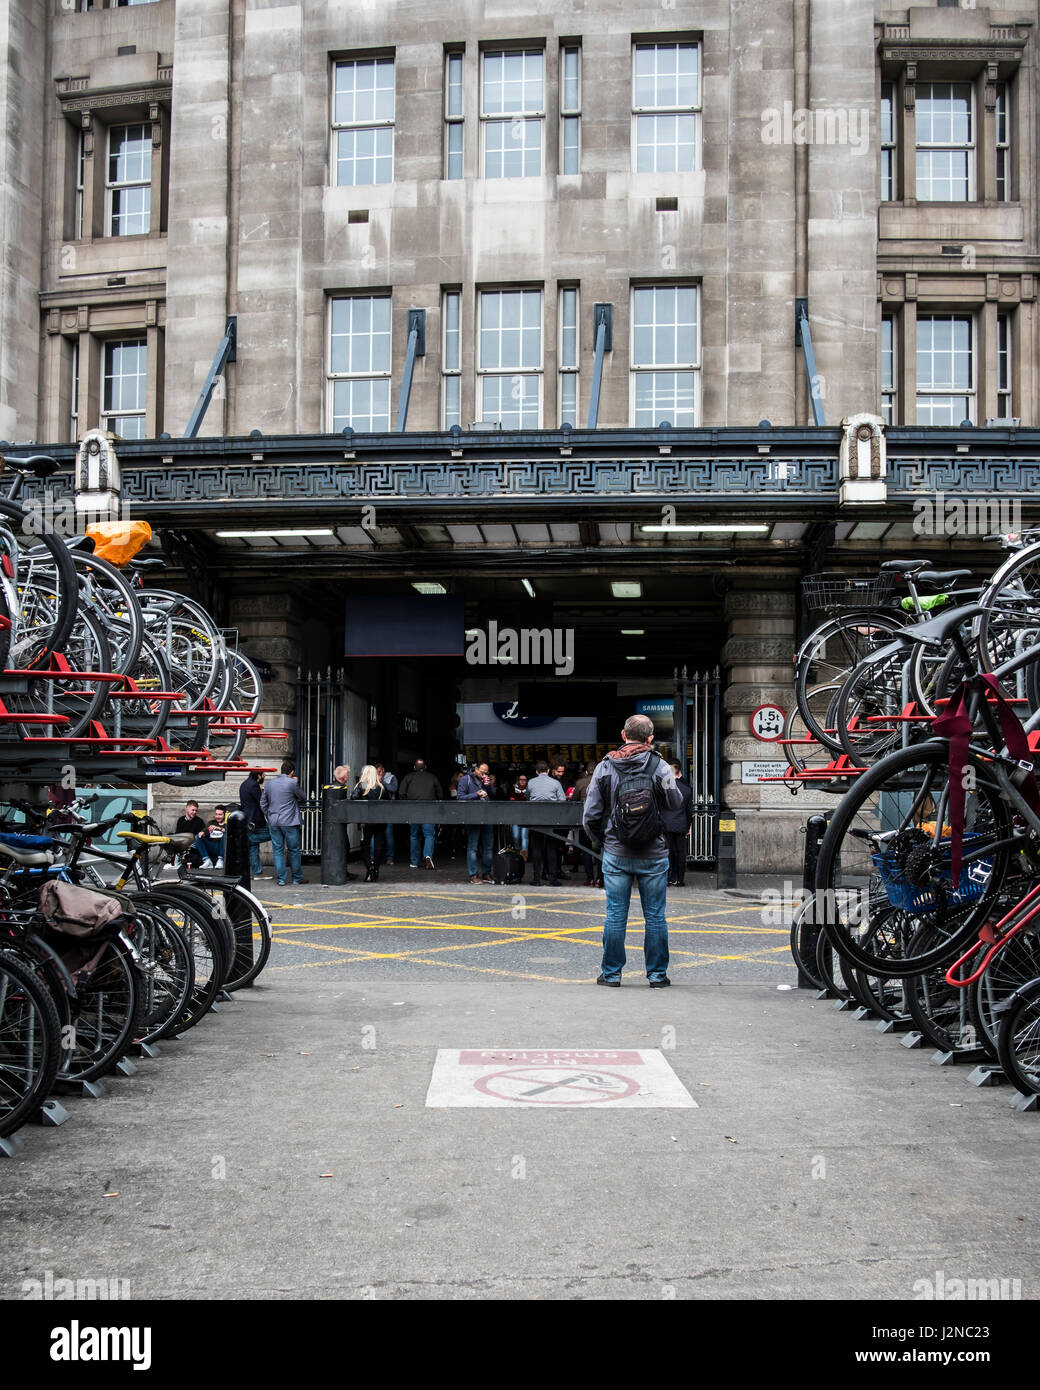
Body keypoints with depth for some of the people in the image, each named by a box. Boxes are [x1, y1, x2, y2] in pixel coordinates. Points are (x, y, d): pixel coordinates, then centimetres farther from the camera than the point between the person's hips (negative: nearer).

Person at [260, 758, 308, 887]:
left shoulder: (269, 784, 6)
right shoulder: (292, 783, -11)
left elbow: (263, 804, 11)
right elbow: (303, 799, 2)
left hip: (273, 823, 4)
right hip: (289, 823, -4)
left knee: (278, 851, 7)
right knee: (294, 850, 7)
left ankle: (281, 879, 7)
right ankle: (297, 878, 14)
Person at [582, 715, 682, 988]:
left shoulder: (605, 767, -1)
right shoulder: (659, 766, -7)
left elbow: (590, 816, 0)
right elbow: (675, 803, 3)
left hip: (616, 854, 1)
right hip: (653, 855, -1)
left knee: (615, 915, 7)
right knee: (655, 915, 7)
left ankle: (611, 973, 13)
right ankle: (657, 975, 13)